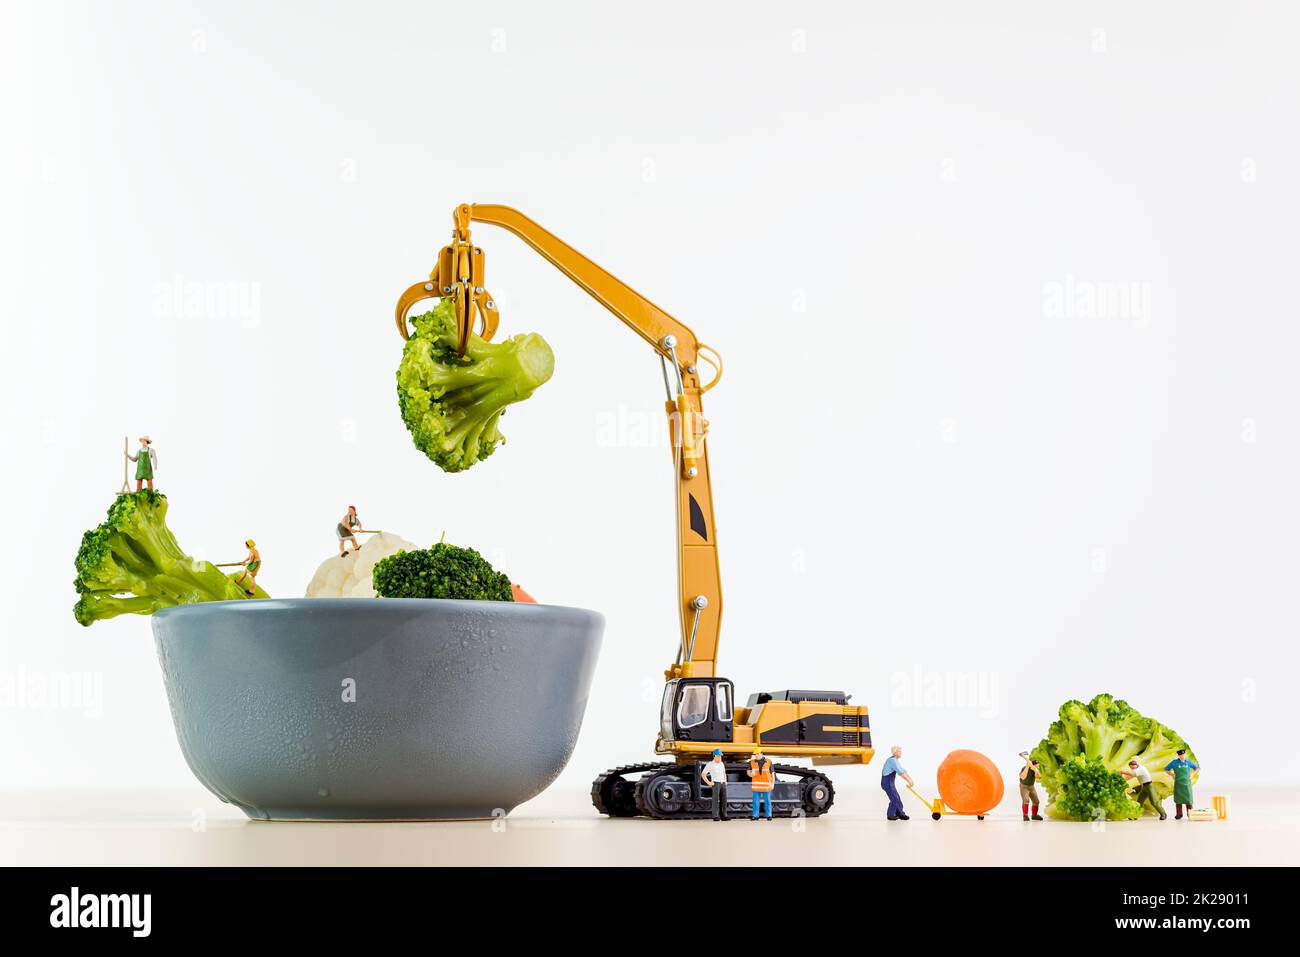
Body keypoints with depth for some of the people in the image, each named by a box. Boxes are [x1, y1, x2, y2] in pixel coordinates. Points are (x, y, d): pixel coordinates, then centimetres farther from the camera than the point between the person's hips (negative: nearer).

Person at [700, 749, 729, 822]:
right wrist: (708, 783, -11)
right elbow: (703, 774, -6)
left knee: (724, 800, 4)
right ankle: (715, 816, -7)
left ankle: (723, 816, 8)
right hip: (716, 783, -6)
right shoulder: (710, 764, -5)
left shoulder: (722, 764, 14)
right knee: (716, 800, -8)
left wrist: (725, 781, 16)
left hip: (723, 783, 6)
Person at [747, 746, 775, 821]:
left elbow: (772, 773, 2)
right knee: (756, 801, 0)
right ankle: (755, 815, 2)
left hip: (766, 785, -1)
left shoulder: (768, 761, -1)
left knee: (767, 800, 1)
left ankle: (769, 815, 7)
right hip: (756, 785, 2)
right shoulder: (752, 762, 4)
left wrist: (773, 784, -5)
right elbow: (749, 771, 10)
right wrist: (751, 774, -15)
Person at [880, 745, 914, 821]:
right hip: (886, 782, -10)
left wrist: (910, 779, 3)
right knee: (894, 798, -6)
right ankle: (890, 815, 4)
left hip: (890, 782, 10)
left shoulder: (896, 761, 12)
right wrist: (909, 781, -20)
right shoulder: (892, 760, -20)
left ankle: (900, 814, 15)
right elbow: (901, 772, -23)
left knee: (896, 798, 10)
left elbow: (903, 771, 12)